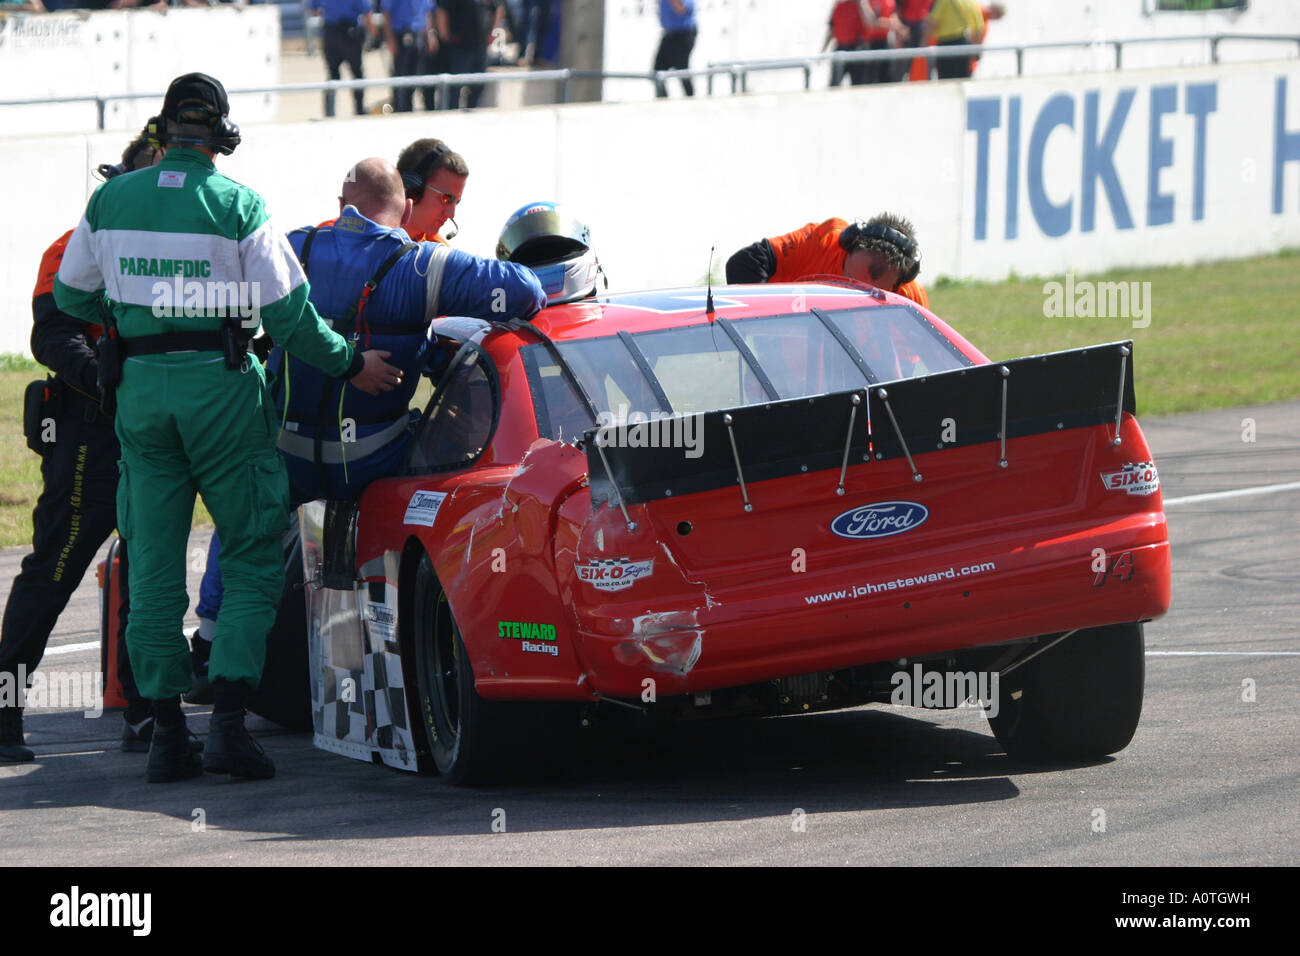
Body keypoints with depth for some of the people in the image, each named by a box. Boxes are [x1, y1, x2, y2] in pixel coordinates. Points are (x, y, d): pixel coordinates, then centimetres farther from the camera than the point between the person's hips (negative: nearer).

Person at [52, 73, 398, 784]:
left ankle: (165, 731, 6)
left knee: (153, 564, 9)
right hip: (219, 383, -4)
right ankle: (228, 720, -9)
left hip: (139, 385, 4)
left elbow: (71, 296, 13)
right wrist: (352, 364, 6)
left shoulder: (111, 200, 3)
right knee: (251, 556, 4)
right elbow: (289, 312, -8)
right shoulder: (238, 206, -8)